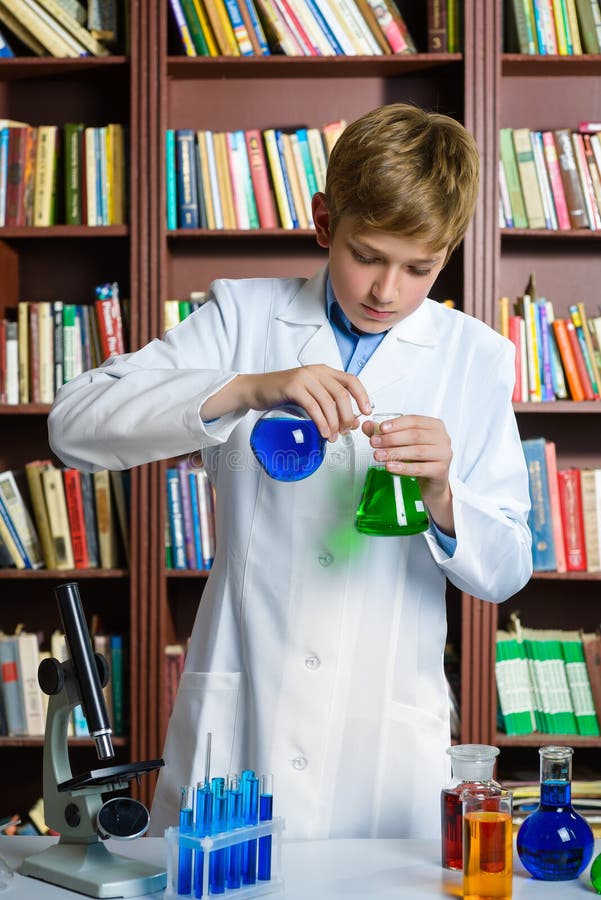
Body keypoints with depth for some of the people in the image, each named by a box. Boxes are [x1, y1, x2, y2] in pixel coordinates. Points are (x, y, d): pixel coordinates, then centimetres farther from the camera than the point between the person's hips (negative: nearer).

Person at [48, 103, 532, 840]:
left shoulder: (476, 358, 6)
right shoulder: (244, 315, 3)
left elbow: (506, 570, 4)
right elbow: (76, 425, -9)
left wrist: (440, 496, -17)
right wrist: (248, 389, -22)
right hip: (233, 725, 0)